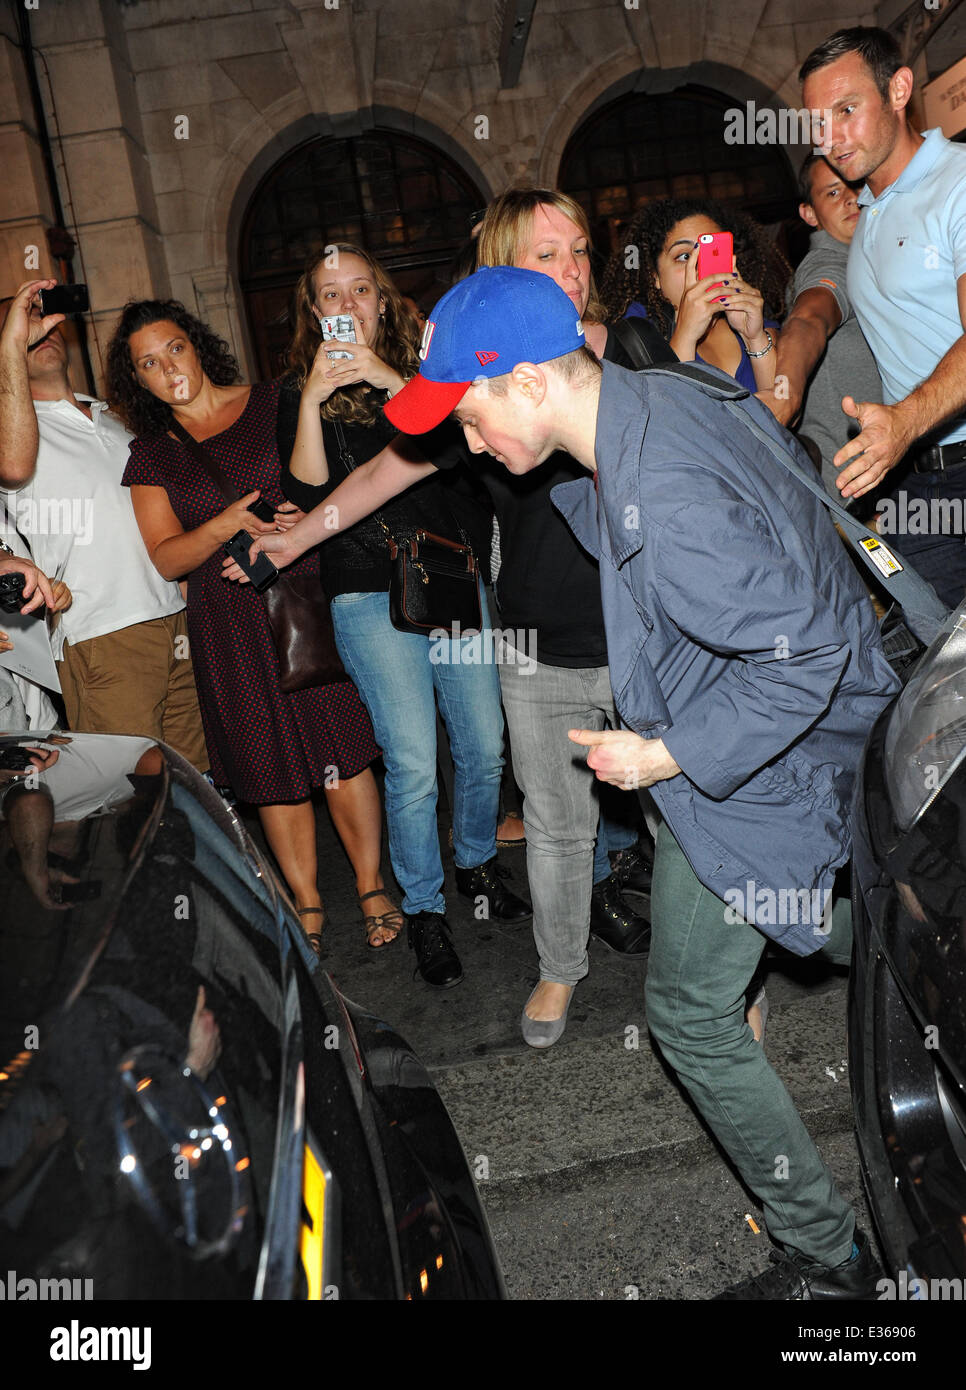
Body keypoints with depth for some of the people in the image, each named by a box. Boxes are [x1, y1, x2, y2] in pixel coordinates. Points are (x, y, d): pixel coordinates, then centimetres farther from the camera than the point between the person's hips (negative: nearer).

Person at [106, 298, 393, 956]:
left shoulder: (273, 404, 4)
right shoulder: (151, 457, 8)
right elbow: (166, 557, 1)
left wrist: (302, 525, -15)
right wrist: (228, 524, -16)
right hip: (232, 627, 2)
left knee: (343, 749, 0)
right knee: (275, 768, 7)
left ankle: (372, 886, 18)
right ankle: (307, 903, 23)